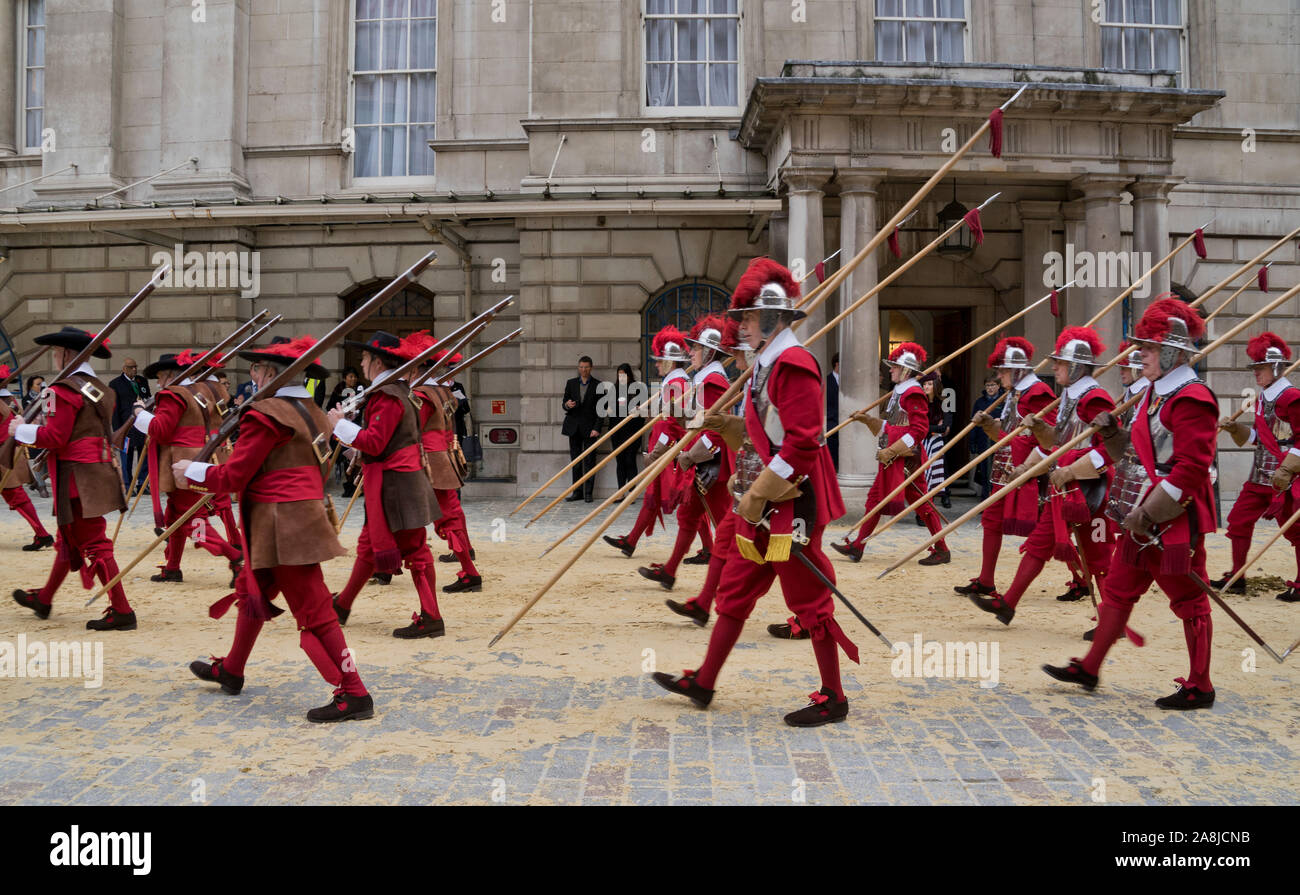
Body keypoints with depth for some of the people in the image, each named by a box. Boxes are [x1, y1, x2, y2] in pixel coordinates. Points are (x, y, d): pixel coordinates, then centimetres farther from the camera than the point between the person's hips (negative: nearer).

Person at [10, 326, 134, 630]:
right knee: (69, 539, 21)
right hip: (99, 468, 9)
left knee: (93, 543, -6)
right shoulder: (100, 388, 12)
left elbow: (54, 437, -20)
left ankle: (122, 611, -4)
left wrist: (22, 430, -3)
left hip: (78, 478, -9)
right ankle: (44, 599, 38)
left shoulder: (65, 389, -15)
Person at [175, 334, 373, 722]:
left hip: (284, 526, -10)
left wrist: (191, 472, 5)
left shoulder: (265, 414, -15)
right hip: (303, 515, 10)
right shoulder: (311, 411, 11)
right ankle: (231, 670, 42)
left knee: (313, 610, -8)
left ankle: (353, 694, -6)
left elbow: (233, 477, -13)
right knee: (253, 593, 25)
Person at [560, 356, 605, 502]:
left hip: (589, 427, -3)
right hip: (574, 427, 3)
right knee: (575, 461, 6)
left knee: (589, 461, -4)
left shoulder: (598, 385, 1)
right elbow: (564, 403, 14)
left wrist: (596, 428, -10)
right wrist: (567, 405, -11)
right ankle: (577, 492, 12)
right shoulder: (571, 383, 11)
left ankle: (588, 493, 1)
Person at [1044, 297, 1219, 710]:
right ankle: (1089, 667, 22)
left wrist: (1150, 512, -23)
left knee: (1189, 599, 3)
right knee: (1118, 588, 13)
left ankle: (1200, 686, 16)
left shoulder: (1191, 400, -17)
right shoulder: (1155, 393, 14)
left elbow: (1191, 467, -23)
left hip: (1174, 520, -10)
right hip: (1143, 517, 10)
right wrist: (1112, 433, 5)